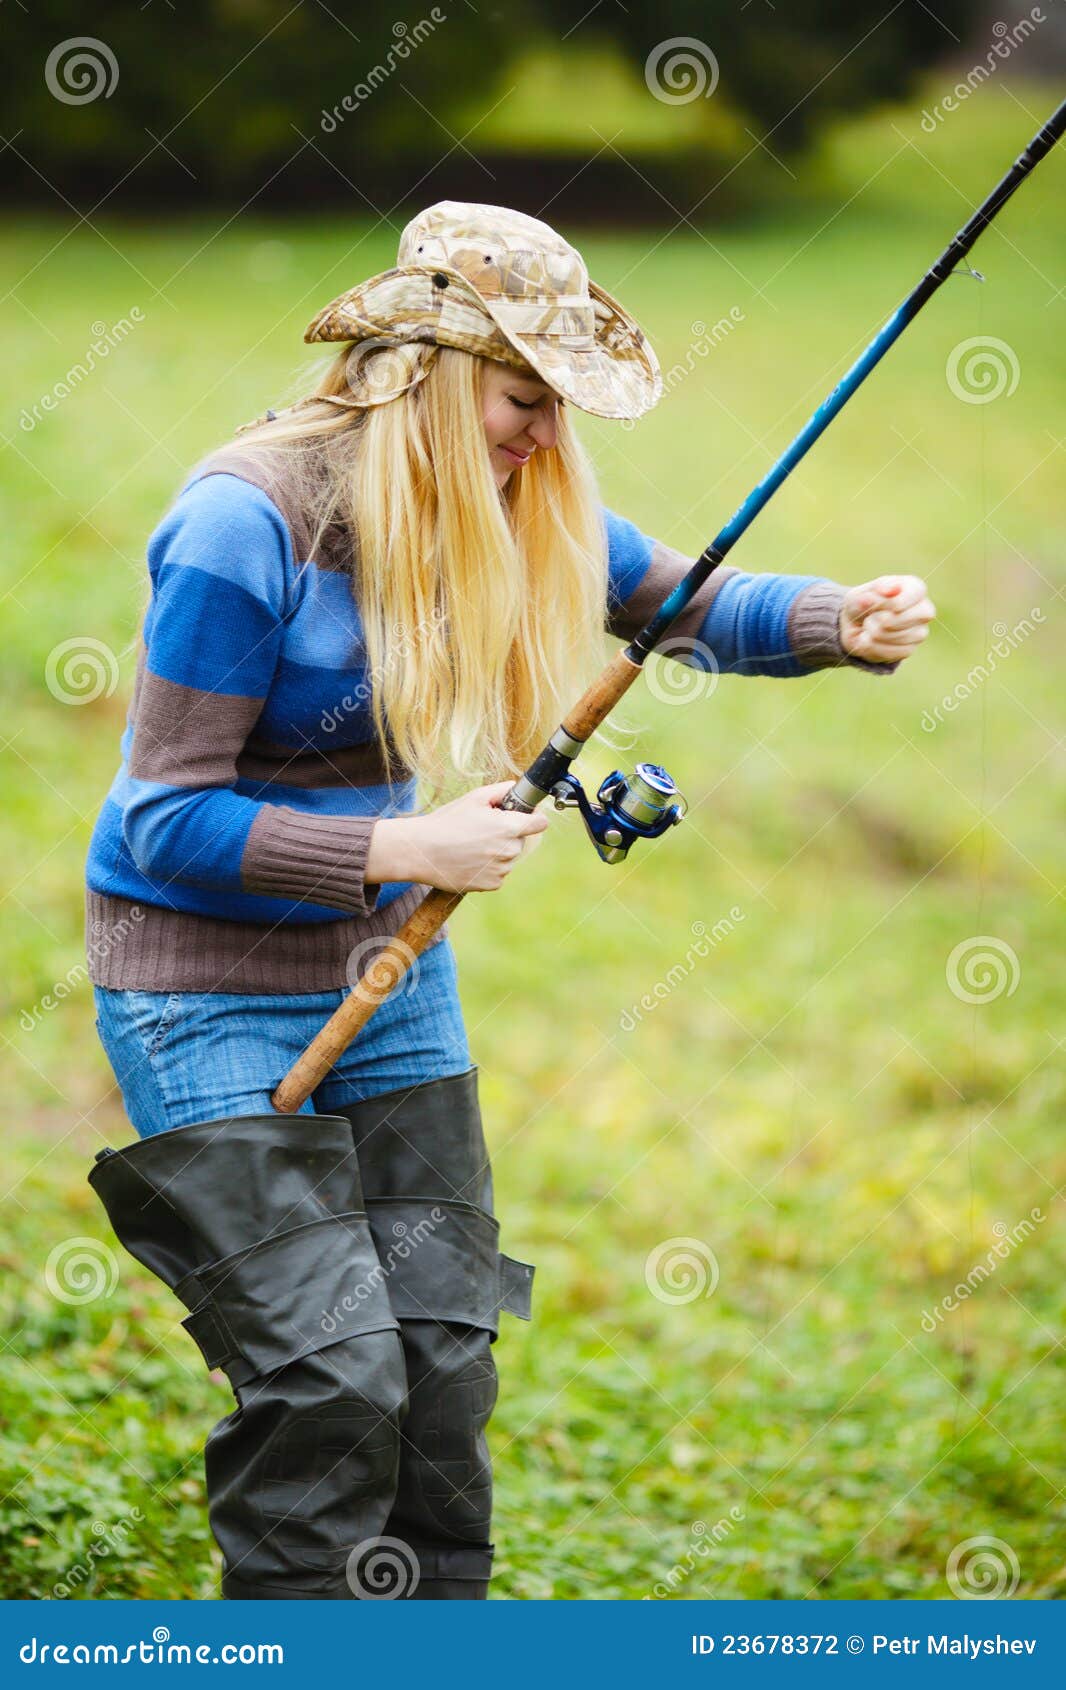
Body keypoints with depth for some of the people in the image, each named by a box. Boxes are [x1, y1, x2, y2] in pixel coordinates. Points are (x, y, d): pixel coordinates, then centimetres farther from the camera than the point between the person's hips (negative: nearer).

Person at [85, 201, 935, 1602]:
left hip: (385, 967, 7)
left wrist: (840, 625, -13)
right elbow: (166, 821, -20)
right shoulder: (246, 523, -23)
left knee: (444, 1356, 4)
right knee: (330, 1375, -13)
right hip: (209, 987, -7)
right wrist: (405, 849, -24)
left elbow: (688, 604, 8)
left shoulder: (503, 502, -1)